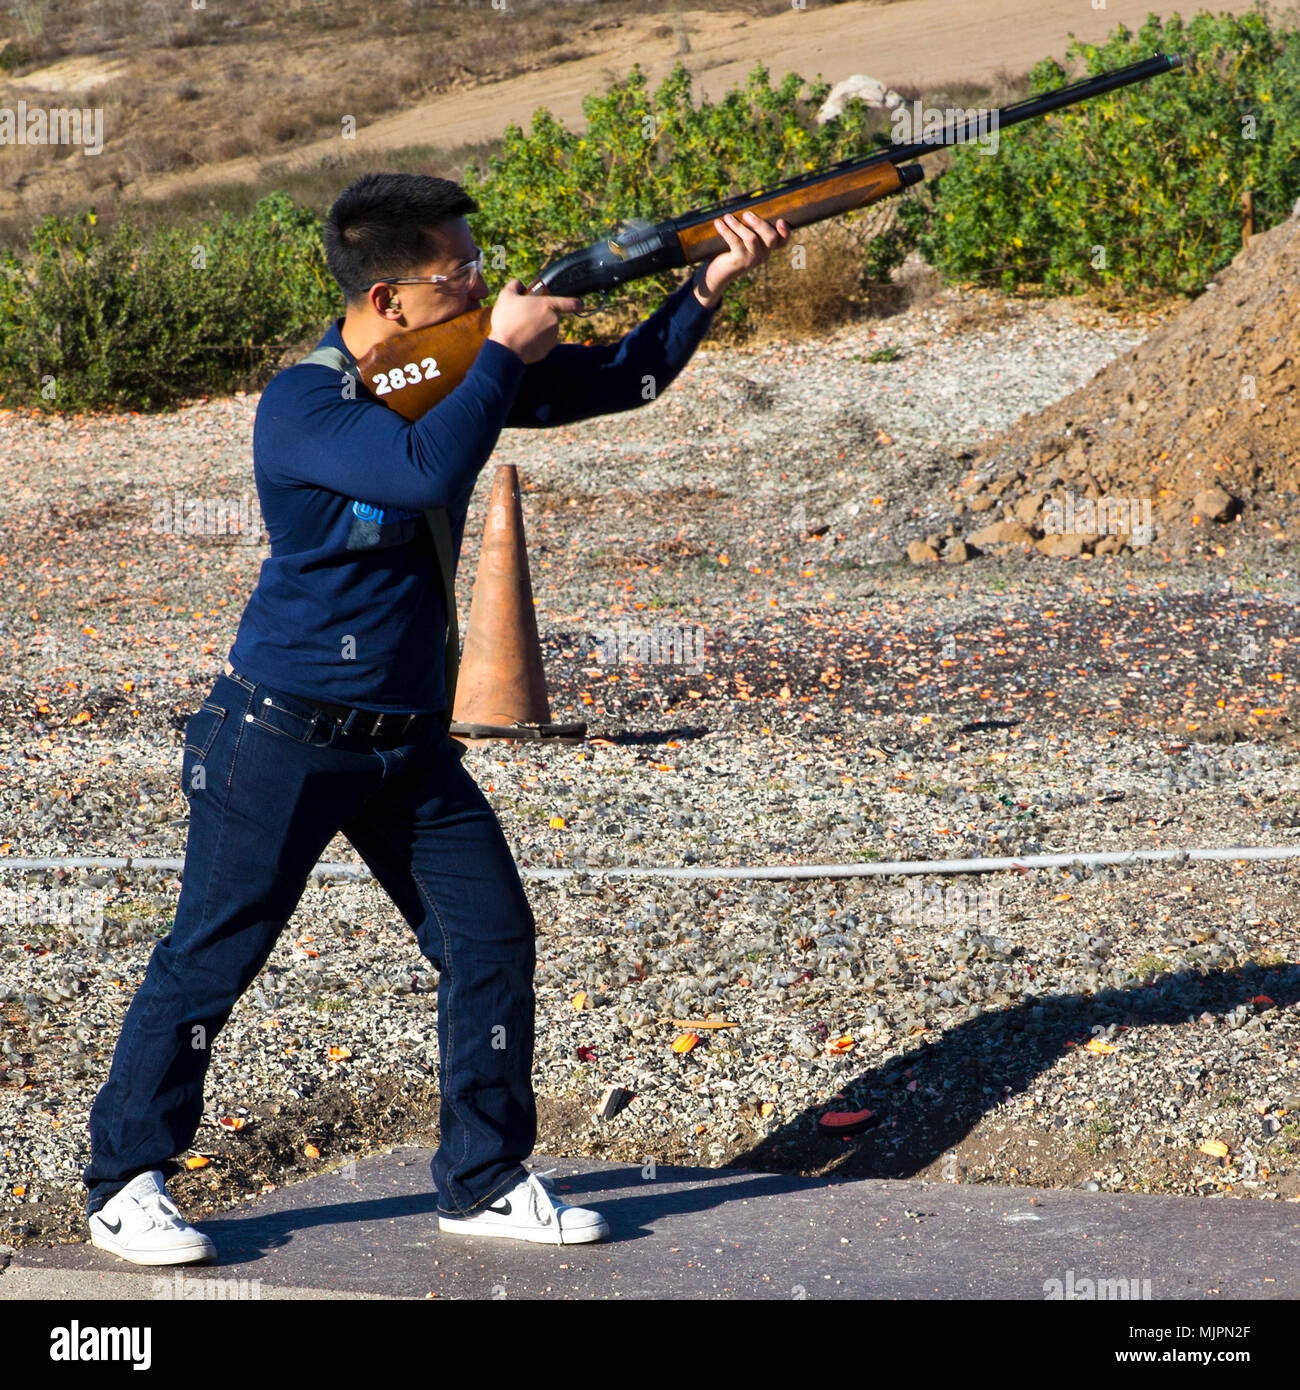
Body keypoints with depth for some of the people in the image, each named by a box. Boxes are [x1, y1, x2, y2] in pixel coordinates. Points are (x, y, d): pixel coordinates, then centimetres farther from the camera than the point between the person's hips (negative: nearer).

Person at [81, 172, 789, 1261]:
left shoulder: (457, 370, 4)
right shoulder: (304, 404, -19)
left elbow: (619, 382, 8)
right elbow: (426, 470, -36)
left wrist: (707, 287, -7)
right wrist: (506, 354, -25)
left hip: (409, 741, 7)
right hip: (283, 741, -7)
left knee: (492, 935, 2)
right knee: (210, 959, 1)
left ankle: (484, 1181, 15)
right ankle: (124, 1188, 16)